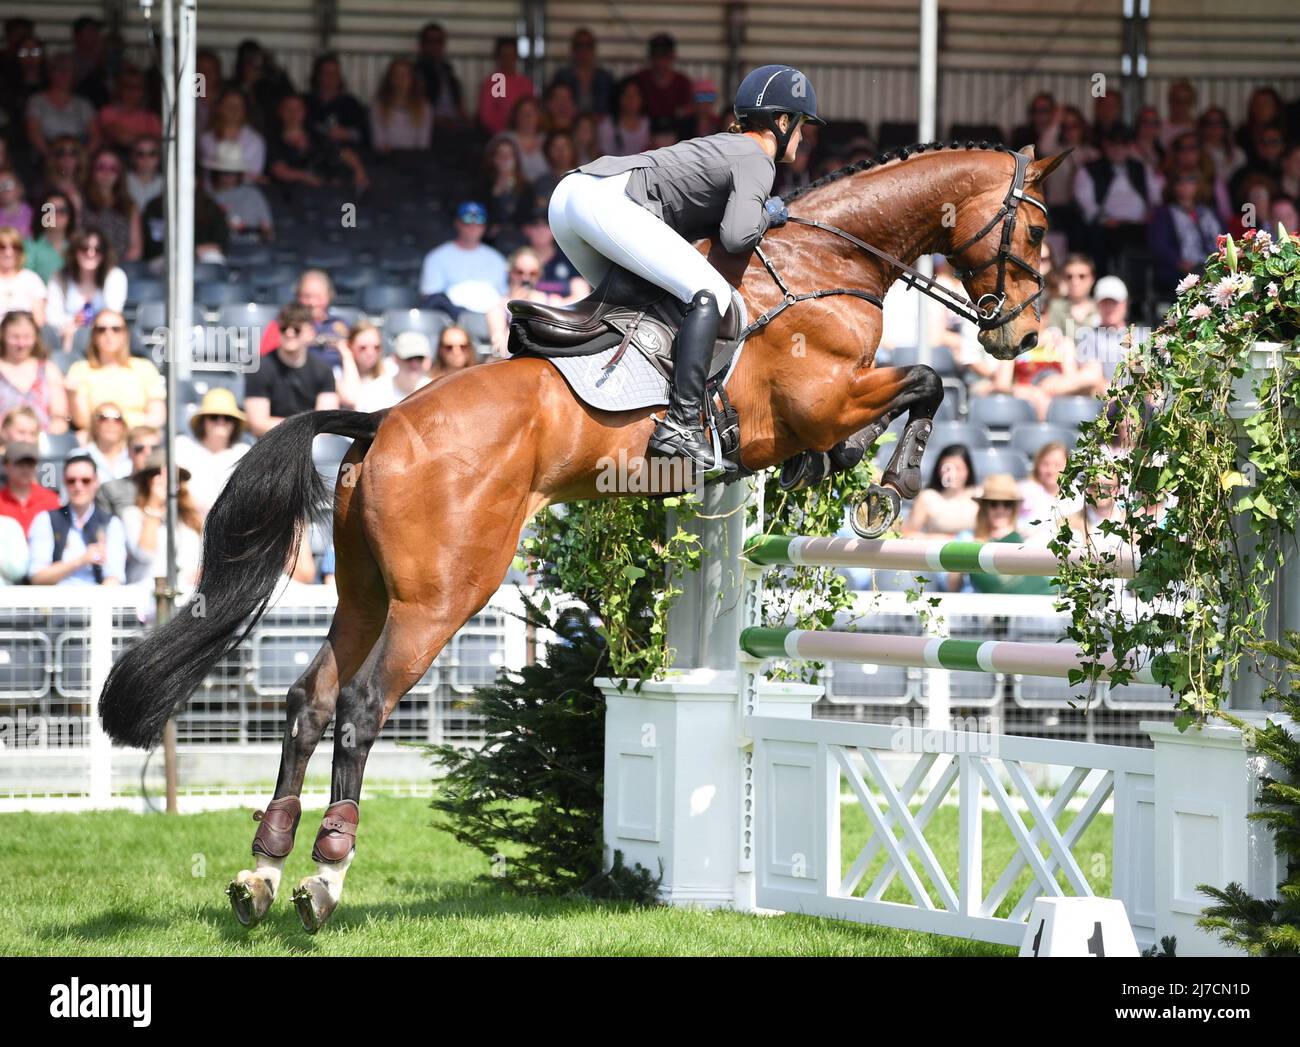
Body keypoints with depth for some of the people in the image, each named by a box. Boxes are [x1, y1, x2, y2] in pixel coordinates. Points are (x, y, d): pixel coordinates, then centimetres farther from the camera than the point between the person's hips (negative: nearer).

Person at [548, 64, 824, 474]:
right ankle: (681, 424, -22)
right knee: (710, 293, -12)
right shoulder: (757, 161, 2)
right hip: (607, 201, -10)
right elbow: (736, 236, -12)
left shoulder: (726, 145, 29)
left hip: (567, 194, 10)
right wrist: (766, 215, 8)